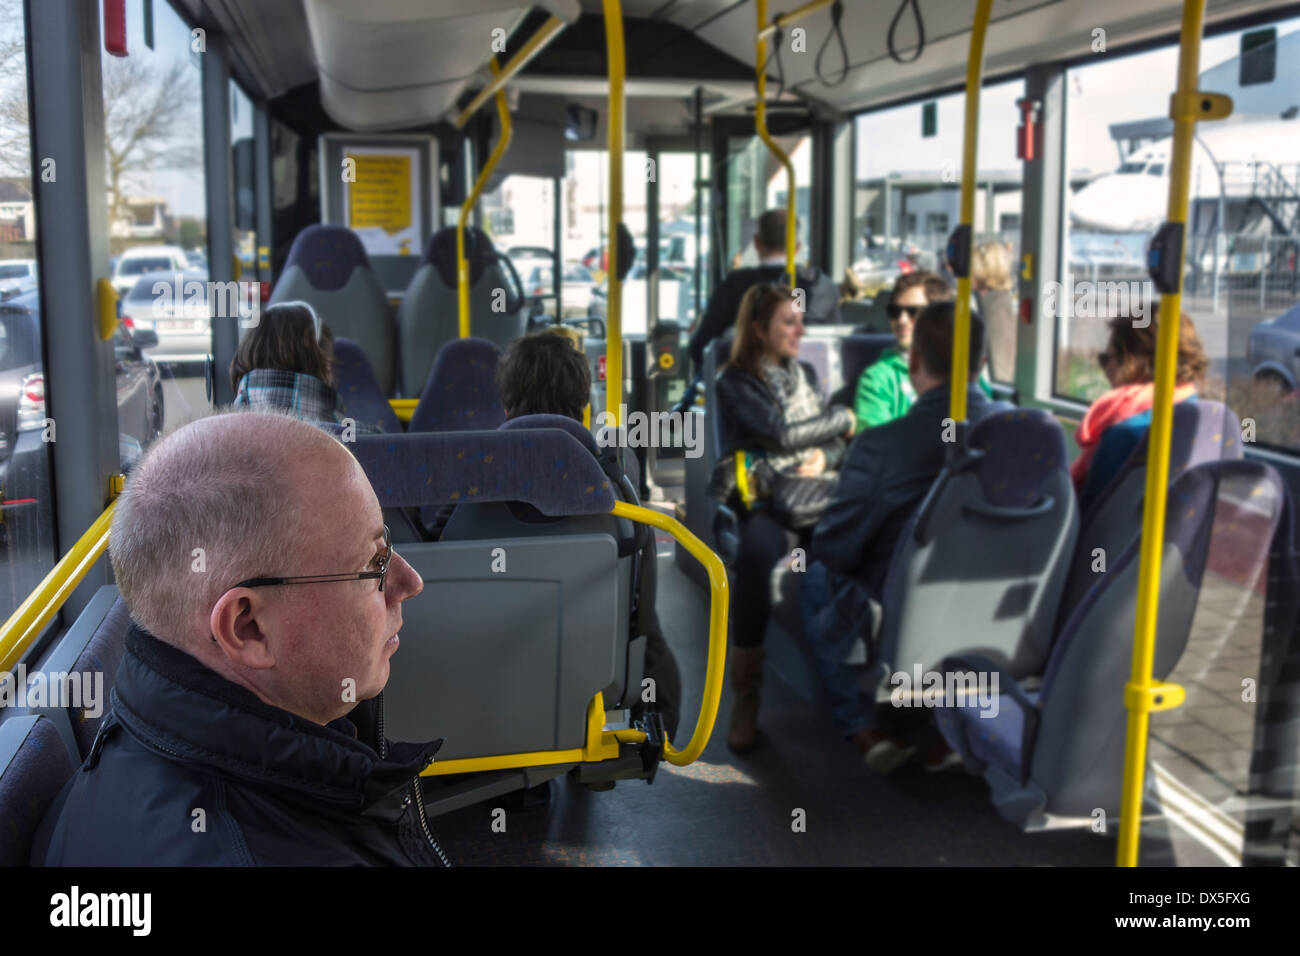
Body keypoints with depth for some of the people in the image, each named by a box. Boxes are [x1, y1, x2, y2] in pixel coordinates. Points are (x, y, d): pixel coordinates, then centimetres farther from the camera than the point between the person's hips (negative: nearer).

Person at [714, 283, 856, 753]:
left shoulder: (806, 374, 25)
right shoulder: (735, 382, 7)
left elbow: (840, 442, 23)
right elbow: (782, 432, -6)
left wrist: (824, 456, -1)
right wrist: (843, 418, 7)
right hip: (760, 497, -5)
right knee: (760, 546, -39)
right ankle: (745, 694, -31)